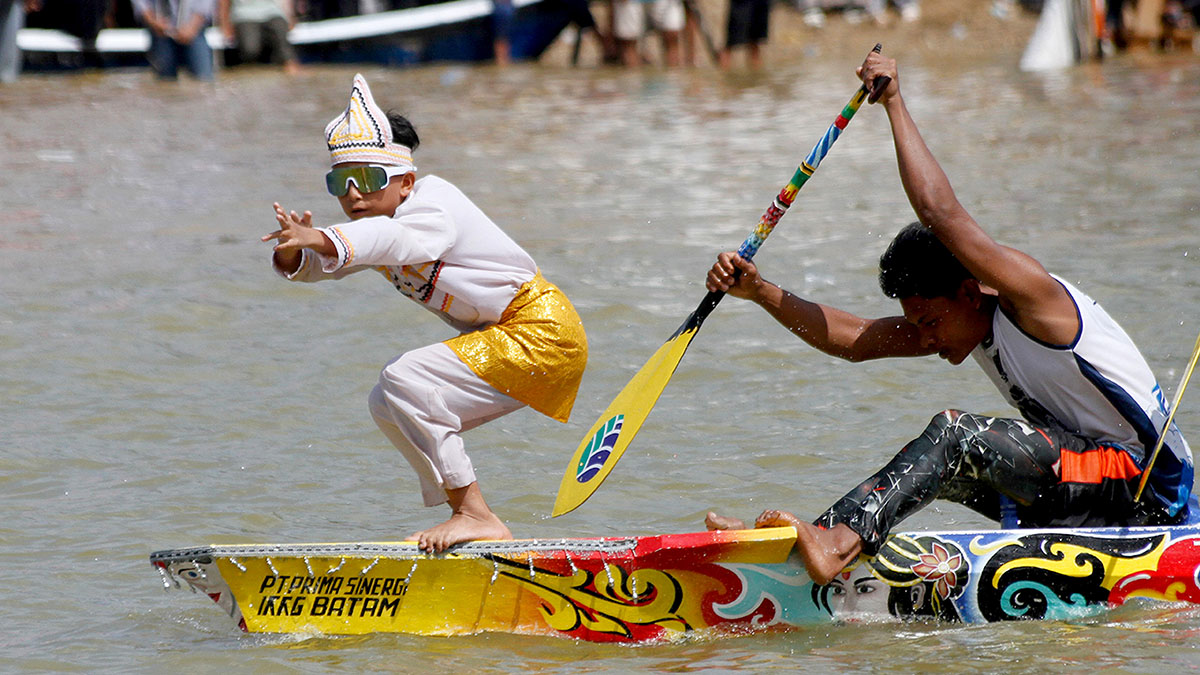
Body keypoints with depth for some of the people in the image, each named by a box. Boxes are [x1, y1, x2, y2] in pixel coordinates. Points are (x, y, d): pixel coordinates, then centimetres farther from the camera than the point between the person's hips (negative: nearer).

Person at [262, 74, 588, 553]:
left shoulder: (433, 207, -20)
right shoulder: (375, 223, 8)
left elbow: (391, 240, -43)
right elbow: (311, 266, -1)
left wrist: (317, 240, -60)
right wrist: (292, 253, -26)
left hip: (541, 332, -10)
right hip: (503, 338, 10)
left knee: (404, 382, -22)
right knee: (388, 407, 10)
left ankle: (477, 516, -19)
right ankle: (468, 516, 16)